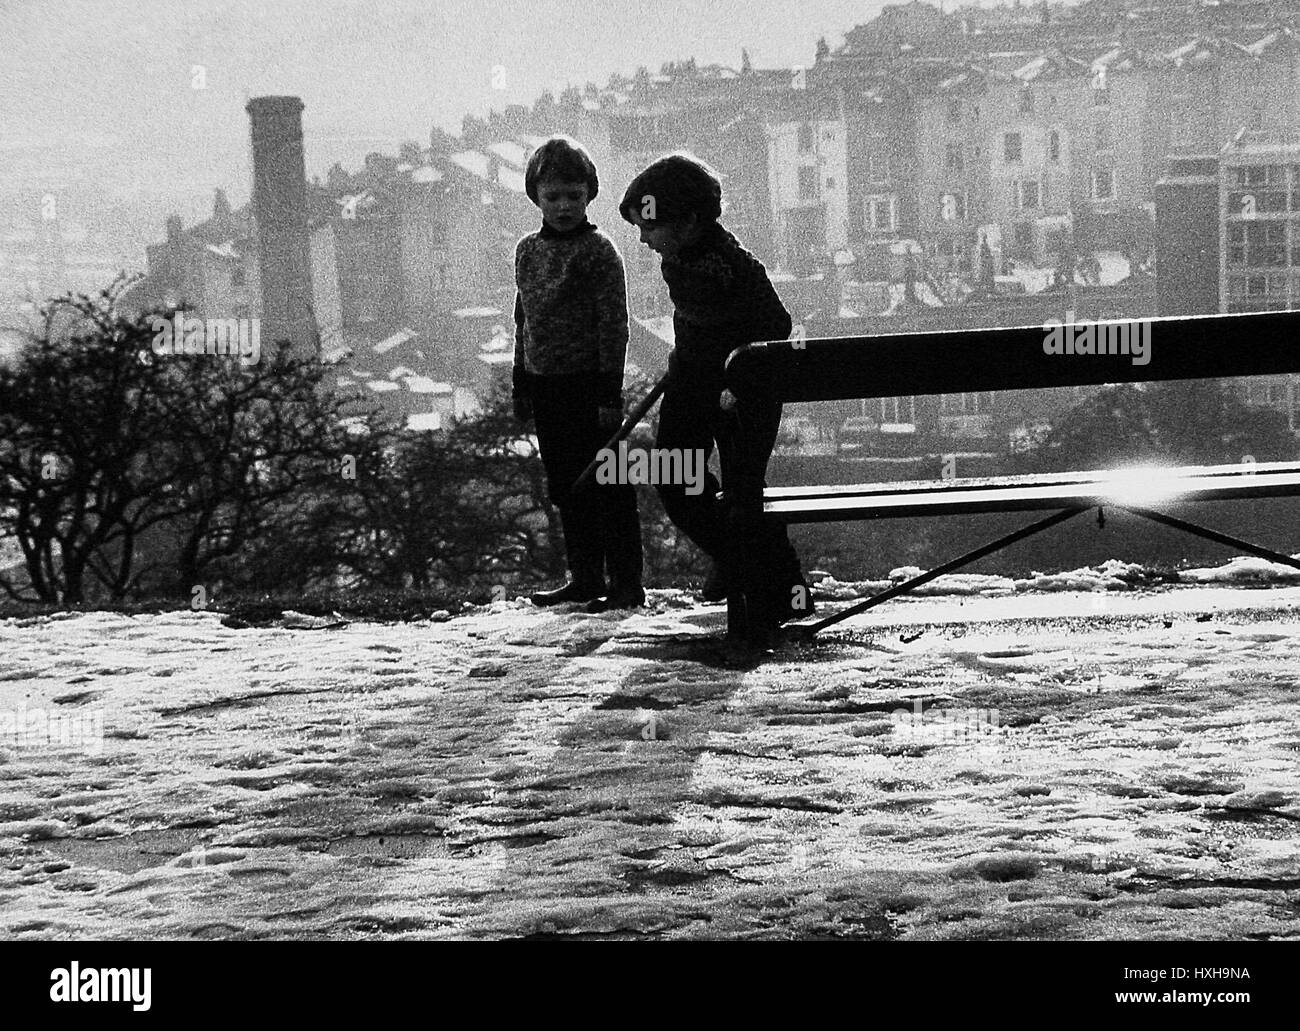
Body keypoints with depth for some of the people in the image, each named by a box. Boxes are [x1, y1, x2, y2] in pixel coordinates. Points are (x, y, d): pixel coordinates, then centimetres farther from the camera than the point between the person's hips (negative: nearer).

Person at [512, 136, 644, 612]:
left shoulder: (598, 251, -9)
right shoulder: (528, 250, 11)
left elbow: (614, 326, -11)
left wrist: (610, 393, -15)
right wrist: (521, 385, 16)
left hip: (588, 385, -7)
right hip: (545, 385, 7)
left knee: (607, 487, -2)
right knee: (566, 488, 12)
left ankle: (626, 584, 4)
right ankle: (585, 578, 22)